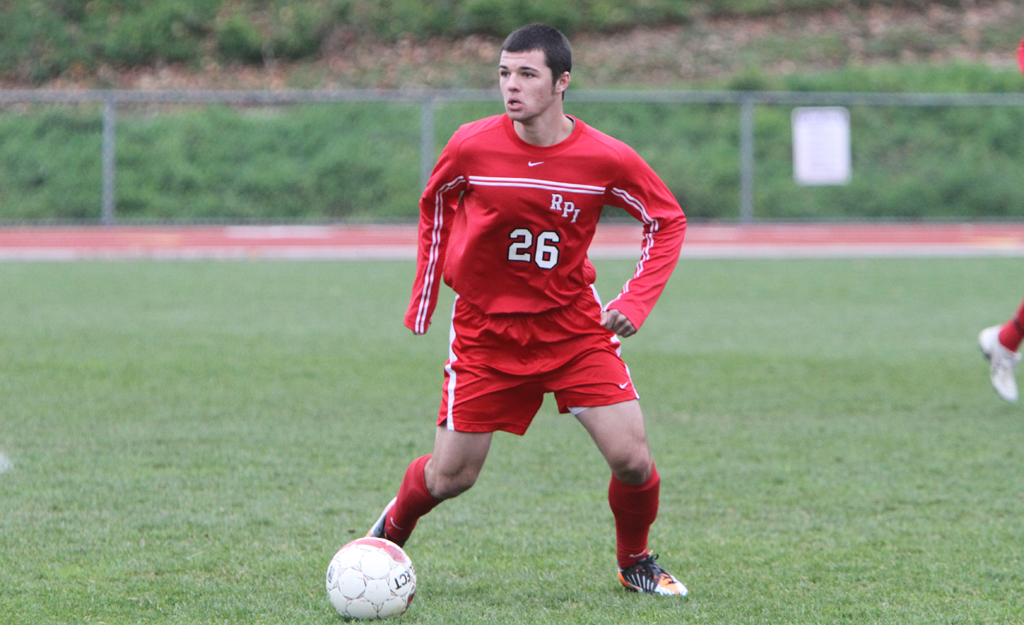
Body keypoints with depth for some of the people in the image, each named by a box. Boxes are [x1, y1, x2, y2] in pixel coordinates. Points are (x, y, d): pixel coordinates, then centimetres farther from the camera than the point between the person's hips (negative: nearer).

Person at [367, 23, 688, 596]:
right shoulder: (471, 147, -13)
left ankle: (636, 563, 18)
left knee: (632, 458, -11)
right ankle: (391, 531, 34)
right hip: (485, 329, 0)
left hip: (574, 327, 0)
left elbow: (668, 220, 1)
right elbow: (435, 205, 9)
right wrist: (425, 296, 9)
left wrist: (636, 301, -11)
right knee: (450, 477, 1)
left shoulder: (606, 160, -14)